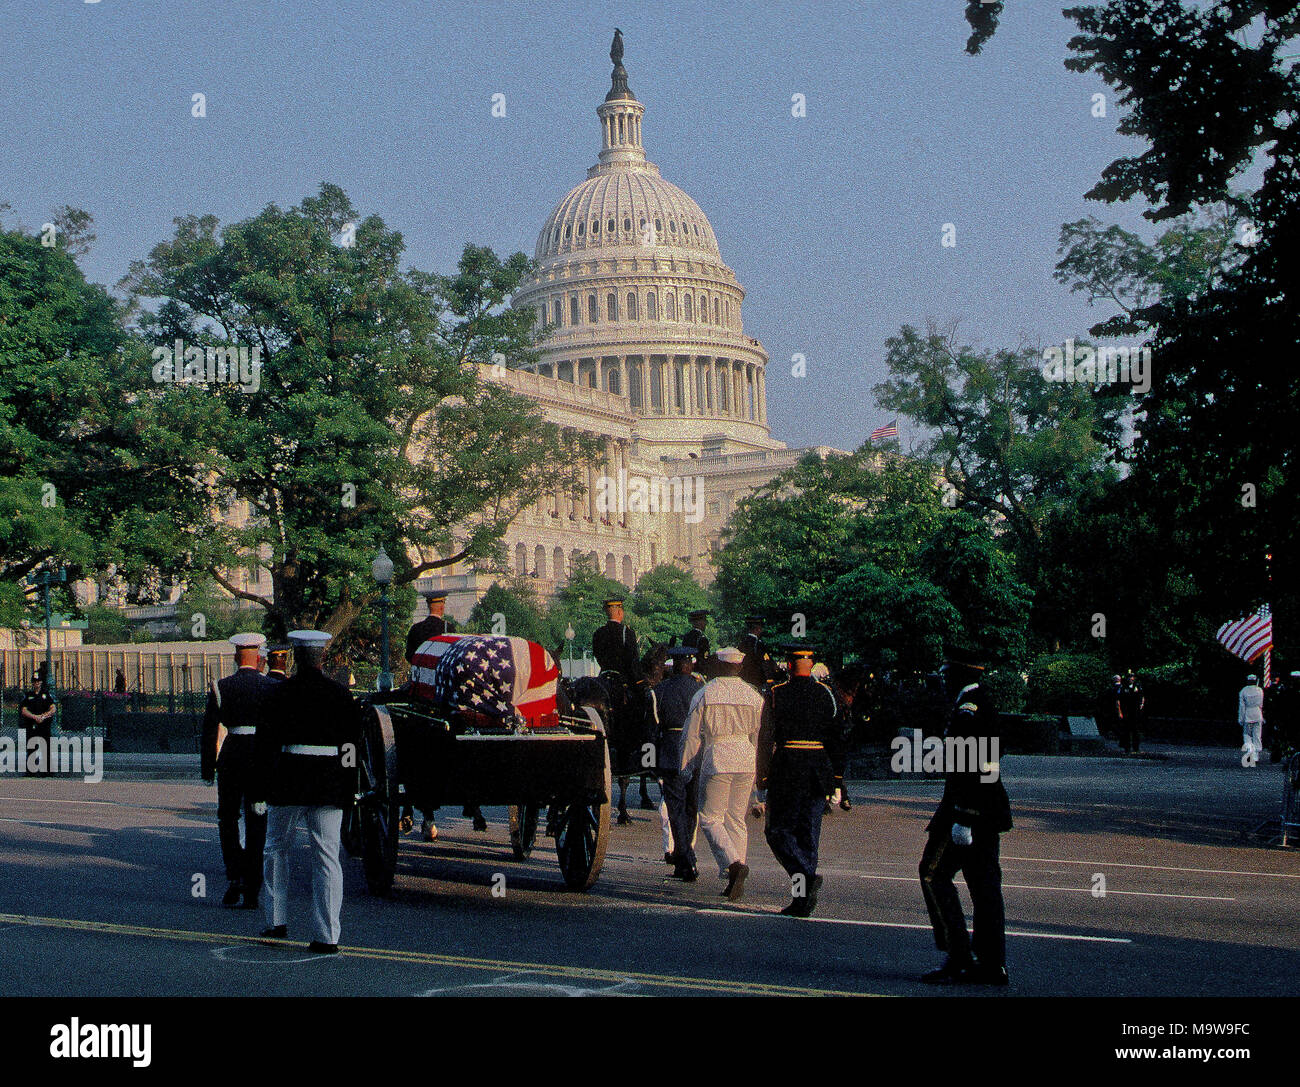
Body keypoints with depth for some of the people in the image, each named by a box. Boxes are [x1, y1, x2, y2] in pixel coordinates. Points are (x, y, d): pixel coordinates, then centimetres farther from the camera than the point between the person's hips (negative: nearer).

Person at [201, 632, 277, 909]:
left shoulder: (220, 687, -2)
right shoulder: (272, 687, -1)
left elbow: (209, 729, -2)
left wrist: (207, 769, 4)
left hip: (232, 754, 0)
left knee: (227, 817, 16)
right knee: (256, 824, 7)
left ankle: (234, 876, -3)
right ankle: (251, 892, 7)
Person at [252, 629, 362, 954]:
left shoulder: (279, 694, -3)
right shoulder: (340, 695, 2)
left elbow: (265, 743, -3)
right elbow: (352, 744, 5)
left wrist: (260, 790, 3)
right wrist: (348, 792, 14)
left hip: (287, 781, -1)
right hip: (329, 785, 1)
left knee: (276, 849, 18)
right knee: (327, 857, 2)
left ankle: (277, 922, 19)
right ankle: (327, 936, -1)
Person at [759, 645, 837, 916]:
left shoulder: (777, 694, -5)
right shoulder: (825, 694, 4)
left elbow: (766, 737, -6)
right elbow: (835, 735, 7)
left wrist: (762, 774, 1)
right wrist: (834, 777, 16)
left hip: (787, 769, -4)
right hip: (819, 770, 4)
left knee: (779, 831, 5)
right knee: (809, 833, 8)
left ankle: (806, 875, -20)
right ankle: (802, 900, 9)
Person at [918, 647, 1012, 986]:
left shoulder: (967, 710, -17)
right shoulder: (985, 701, 15)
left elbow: (969, 769, -23)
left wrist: (961, 819, -23)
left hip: (969, 807, -10)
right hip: (990, 811, 10)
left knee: (934, 875, -3)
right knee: (984, 883, 9)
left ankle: (959, 958, -4)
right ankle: (992, 964, 9)